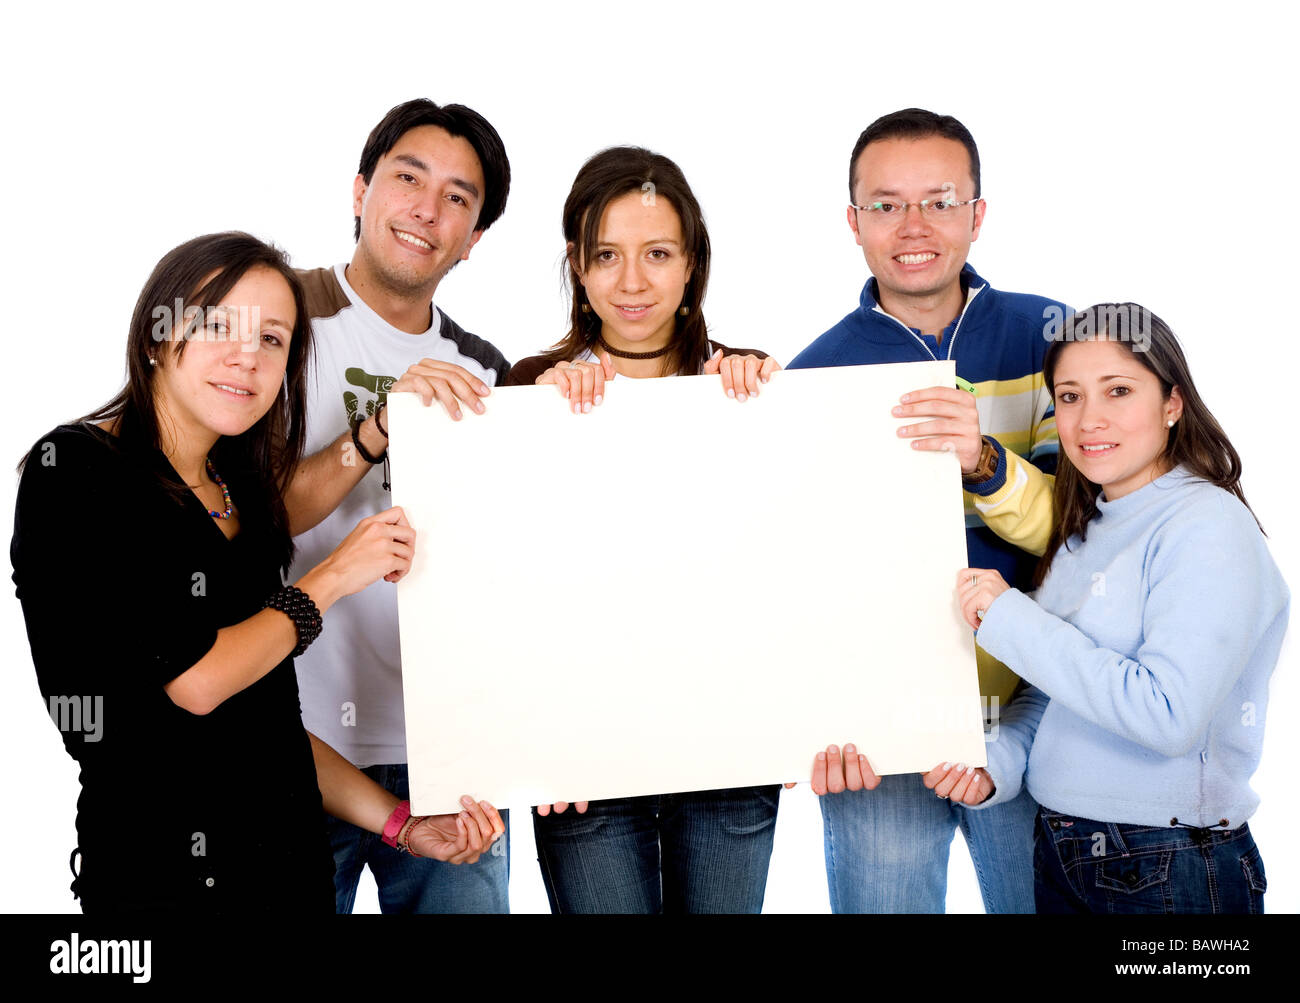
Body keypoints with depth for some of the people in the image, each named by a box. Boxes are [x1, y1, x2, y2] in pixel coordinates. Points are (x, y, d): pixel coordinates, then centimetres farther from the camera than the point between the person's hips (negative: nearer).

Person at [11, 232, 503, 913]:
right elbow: (192, 681, -18)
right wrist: (330, 580, -6)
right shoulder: (74, 468, -10)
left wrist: (402, 824, 6)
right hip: (164, 877, -6)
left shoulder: (243, 496, 10)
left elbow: (268, 724, 12)